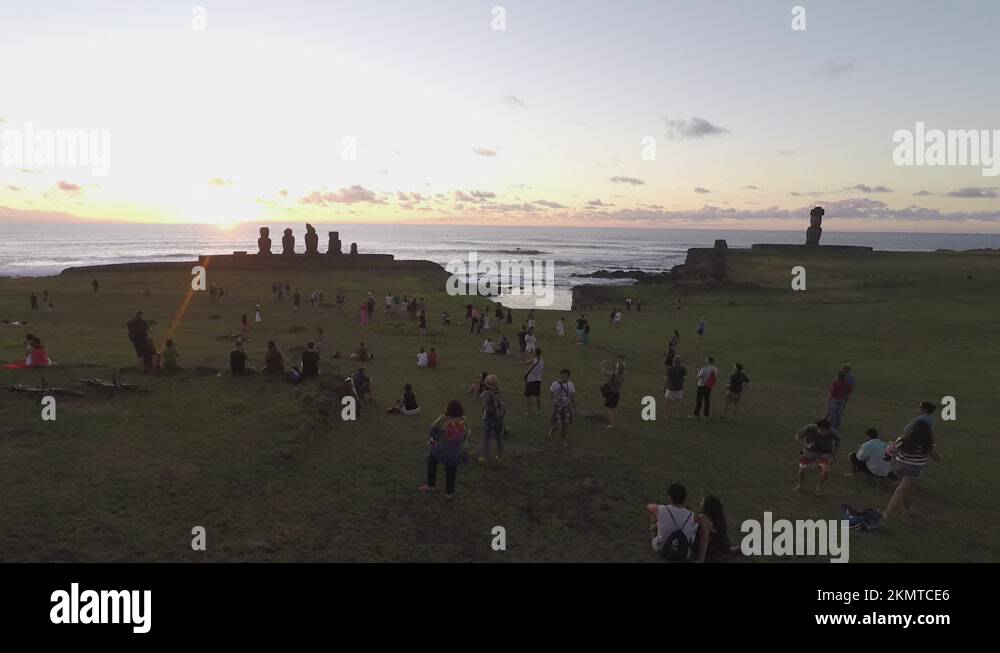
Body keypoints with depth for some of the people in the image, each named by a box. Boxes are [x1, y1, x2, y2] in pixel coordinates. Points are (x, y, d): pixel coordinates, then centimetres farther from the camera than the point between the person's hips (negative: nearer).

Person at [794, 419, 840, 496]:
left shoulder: (833, 434, -29)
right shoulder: (809, 428, -32)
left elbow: (837, 443, -5)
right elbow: (797, 437, -16)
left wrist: (833, 457, -7)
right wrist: (806, 445, -32)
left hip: (825, 453, 0)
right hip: (809, 451, 1)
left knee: (826, 471, -18)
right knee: (802, 469, 1)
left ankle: (819, 486, 13)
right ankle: (800, 485, 34)